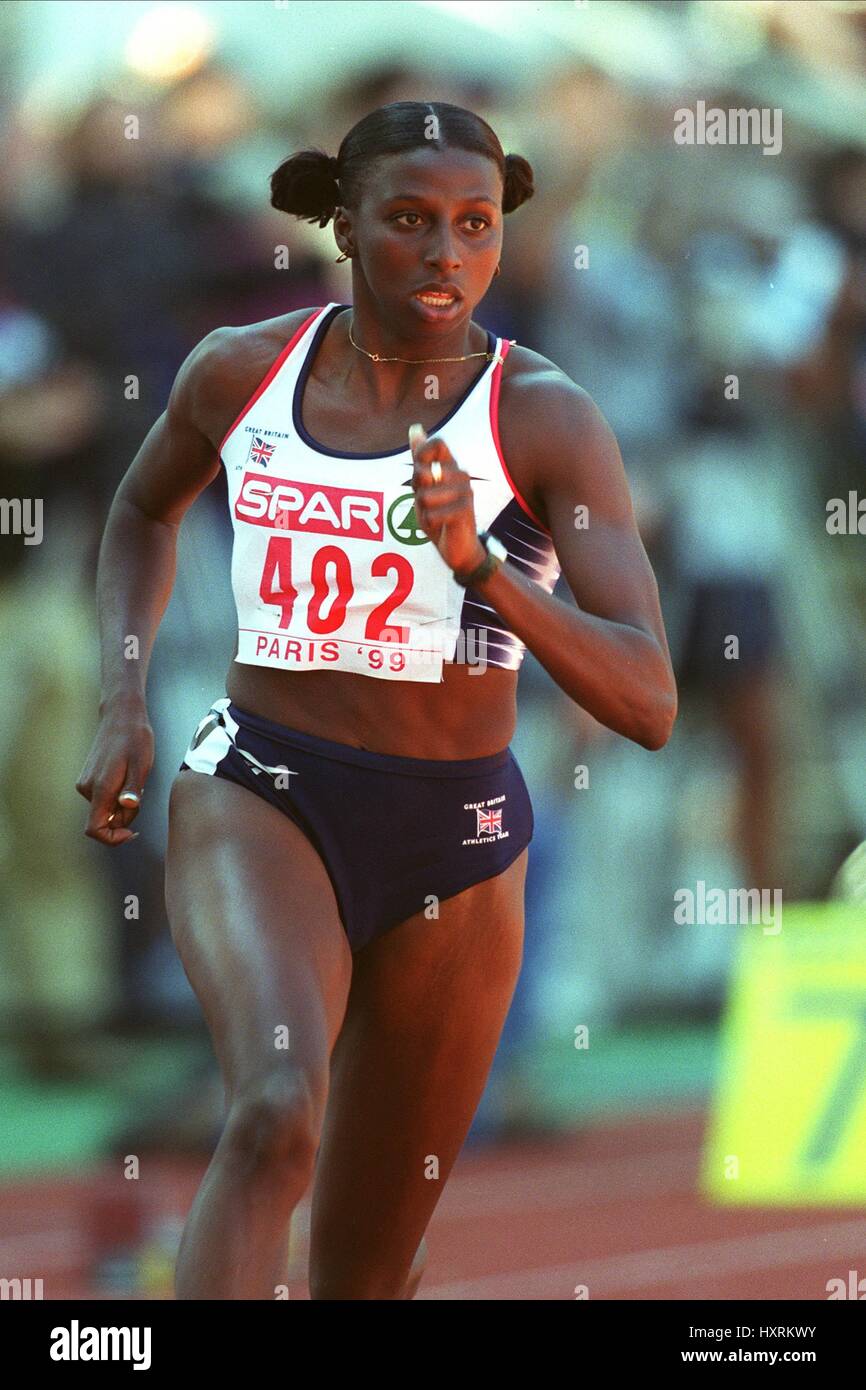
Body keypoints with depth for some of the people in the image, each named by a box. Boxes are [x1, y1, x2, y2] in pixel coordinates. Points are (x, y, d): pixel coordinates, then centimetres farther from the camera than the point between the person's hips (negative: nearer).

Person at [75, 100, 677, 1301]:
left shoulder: (547, 421, -11)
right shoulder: (240, 372, -2)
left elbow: (650, 705, -19)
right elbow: (145, 511, 22)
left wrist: (479, 566, -33)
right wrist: (122, 702, 7)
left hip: (453, 844, 0)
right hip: (258, 798, 0)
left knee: (367, 1278, 10)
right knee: (278, 1114, -32)